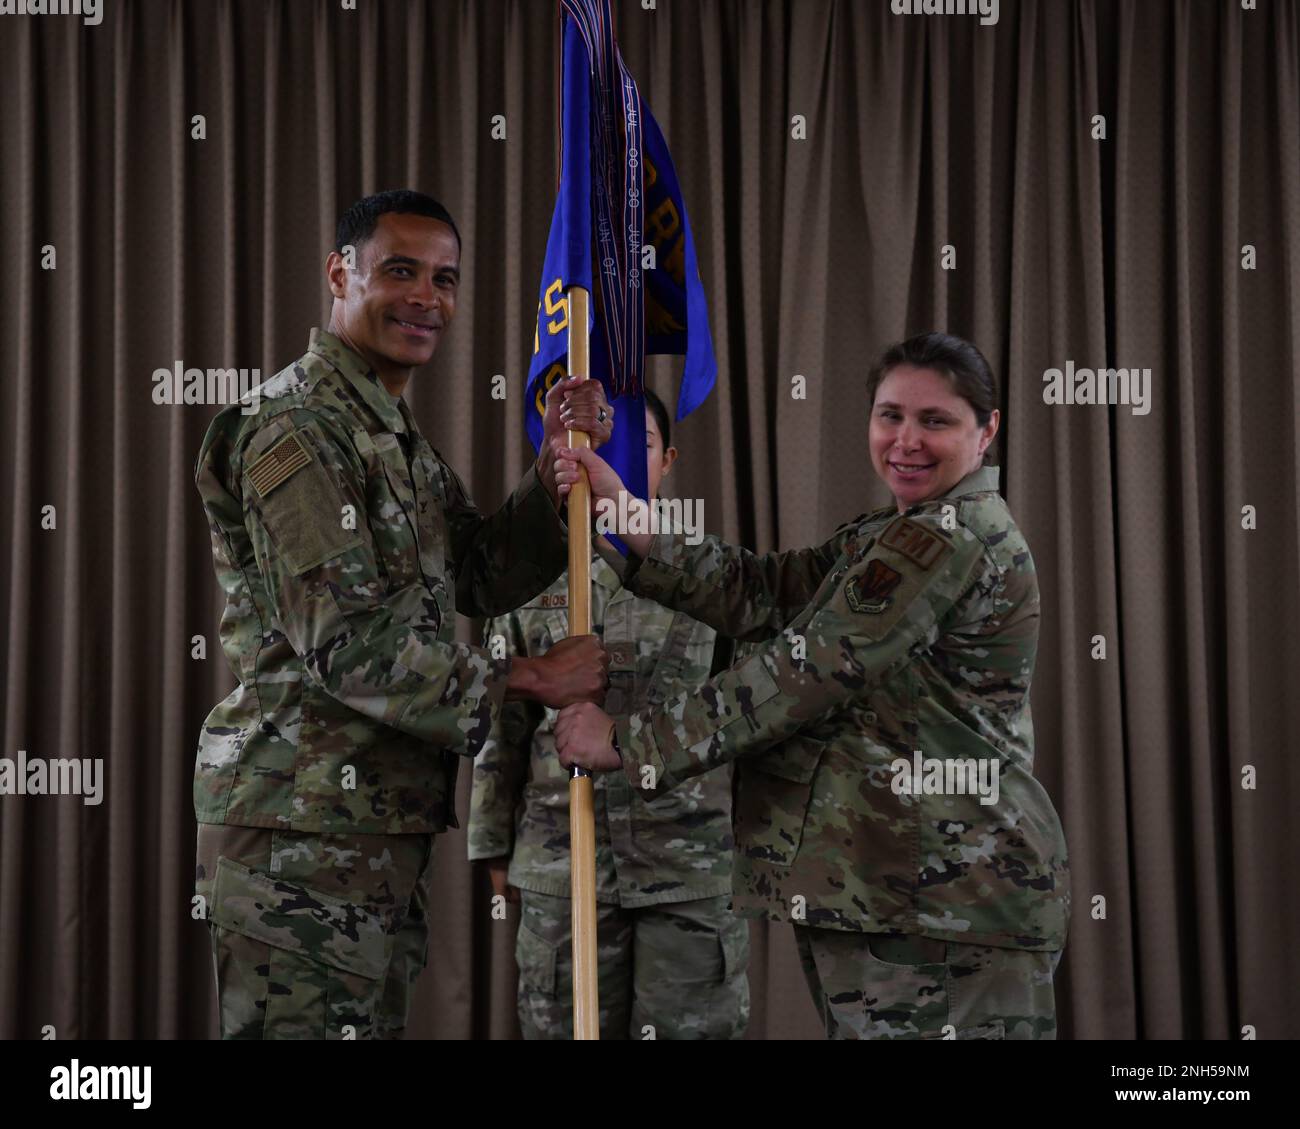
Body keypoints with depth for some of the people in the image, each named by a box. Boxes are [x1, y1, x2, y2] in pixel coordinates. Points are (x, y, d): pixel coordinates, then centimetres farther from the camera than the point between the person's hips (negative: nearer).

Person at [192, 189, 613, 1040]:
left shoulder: (399, 438, 21)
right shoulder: (299, 425, -12)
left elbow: (486, 580, 16)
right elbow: (344, 642, -19)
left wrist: (561, 466, 2)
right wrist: (529, 680, -10)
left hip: (387, 833, 10)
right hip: (303, 835, -10)